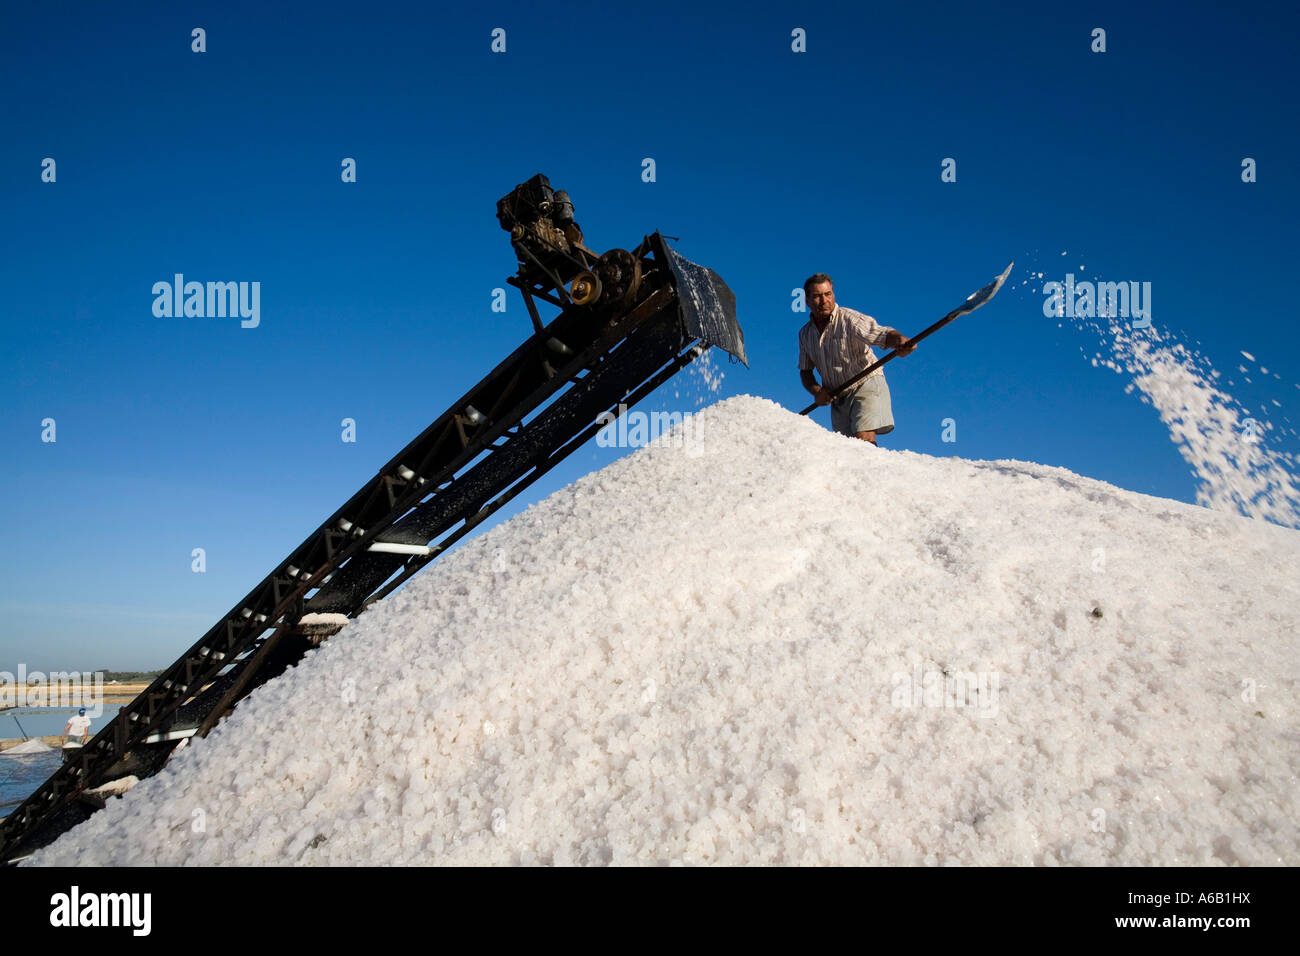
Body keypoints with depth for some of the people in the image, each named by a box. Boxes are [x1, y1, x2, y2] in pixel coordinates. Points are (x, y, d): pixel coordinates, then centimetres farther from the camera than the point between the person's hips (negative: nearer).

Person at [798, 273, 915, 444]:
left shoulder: (850, 319, -14)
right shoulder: (805, 333, 6)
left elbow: (883, 334, -27)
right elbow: (805, 370, 13)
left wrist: (901, 342, -49)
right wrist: (816, 390, -8)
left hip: (866, 386, -6)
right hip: (837, 398, 6)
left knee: (864, 438, -24)